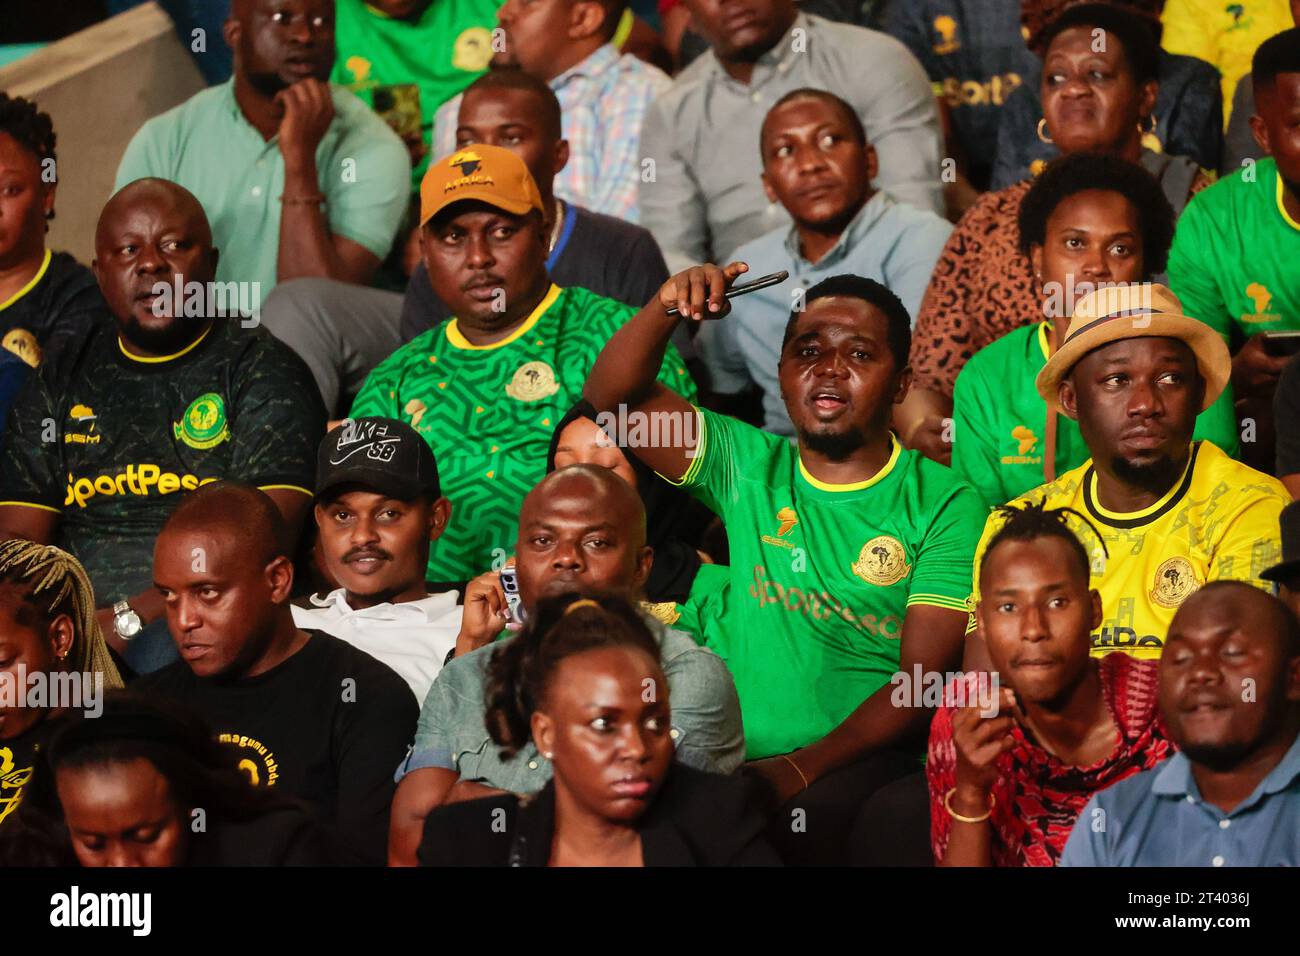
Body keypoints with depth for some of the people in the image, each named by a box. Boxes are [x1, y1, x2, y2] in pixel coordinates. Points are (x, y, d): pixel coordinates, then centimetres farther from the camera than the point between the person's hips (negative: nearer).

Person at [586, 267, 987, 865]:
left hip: (862, 756, -3)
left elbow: (924, 677, -6)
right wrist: (665, 310, -13)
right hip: (736, 756, 4)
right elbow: (613, 396, 6)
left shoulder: (945, 506, 3)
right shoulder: (748, 468, 14)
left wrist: (803, 768, -17)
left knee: (808, 820, -37)